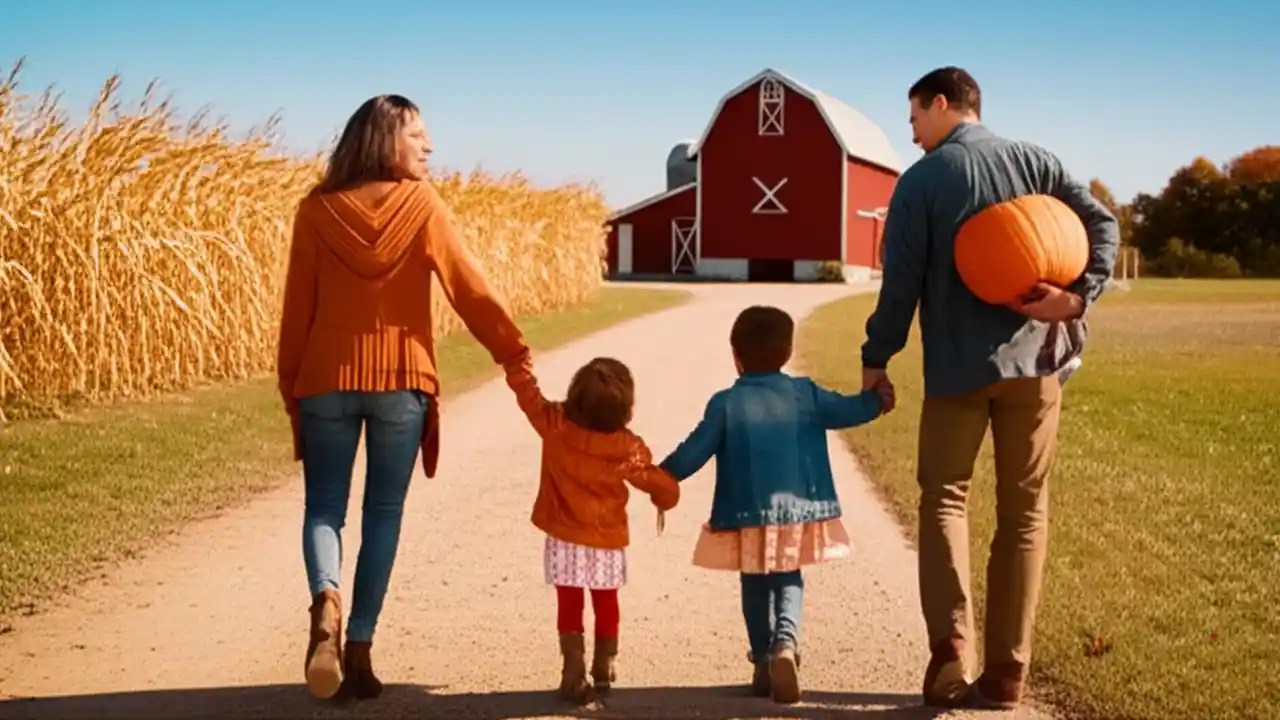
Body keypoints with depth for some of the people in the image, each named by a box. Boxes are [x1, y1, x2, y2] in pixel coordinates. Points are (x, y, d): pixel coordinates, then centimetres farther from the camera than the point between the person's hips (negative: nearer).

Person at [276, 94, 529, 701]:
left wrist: (289, 385, 12)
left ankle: (325, 599, -20)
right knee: (383, 513, 8)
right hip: (400, 379, -1)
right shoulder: (421, 203, -4)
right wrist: (513, 351, 5)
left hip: (326, 378, 1)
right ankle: (359, 647, 5)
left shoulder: (316, 209, 1)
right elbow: (469, 288, -3)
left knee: (324, 506, 10)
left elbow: (297, 306, 4)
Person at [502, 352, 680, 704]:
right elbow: (655, 480, -1)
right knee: (606, 605, 19)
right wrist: (667, 496, 19)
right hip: (608, 541, 1)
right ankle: (604, 672, 28)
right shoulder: (628, 447, -13)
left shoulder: (554, 424, -16)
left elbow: (525, 388, -10)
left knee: (570, 606, 7)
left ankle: (574, 676, 0)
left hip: (565, 539, -1)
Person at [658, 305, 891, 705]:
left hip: (746, 516, -1)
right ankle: (785, 641, -14)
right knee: (789, 582, 13)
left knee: (755, 588, 16)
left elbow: (694, 451, -7)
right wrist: (877, 399, 31)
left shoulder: (725, 404, -8)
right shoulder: (805, 394, -1)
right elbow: (847, 410, 11)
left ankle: (763, 661, 18)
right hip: (796, 511, 1)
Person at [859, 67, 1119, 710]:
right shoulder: (1034, 161, 8)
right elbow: (1101, 225, -3)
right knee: (1024, 509, 9)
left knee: (942, 496, 11)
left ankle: (949, 644, -9)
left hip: (958, 365, -3)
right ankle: (1006, 671, 8)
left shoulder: (922, 181, -3)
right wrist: (1079, 295, -14)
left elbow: (901, 281, -5)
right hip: (1035, 358, 3)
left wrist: (876, 360, 4)